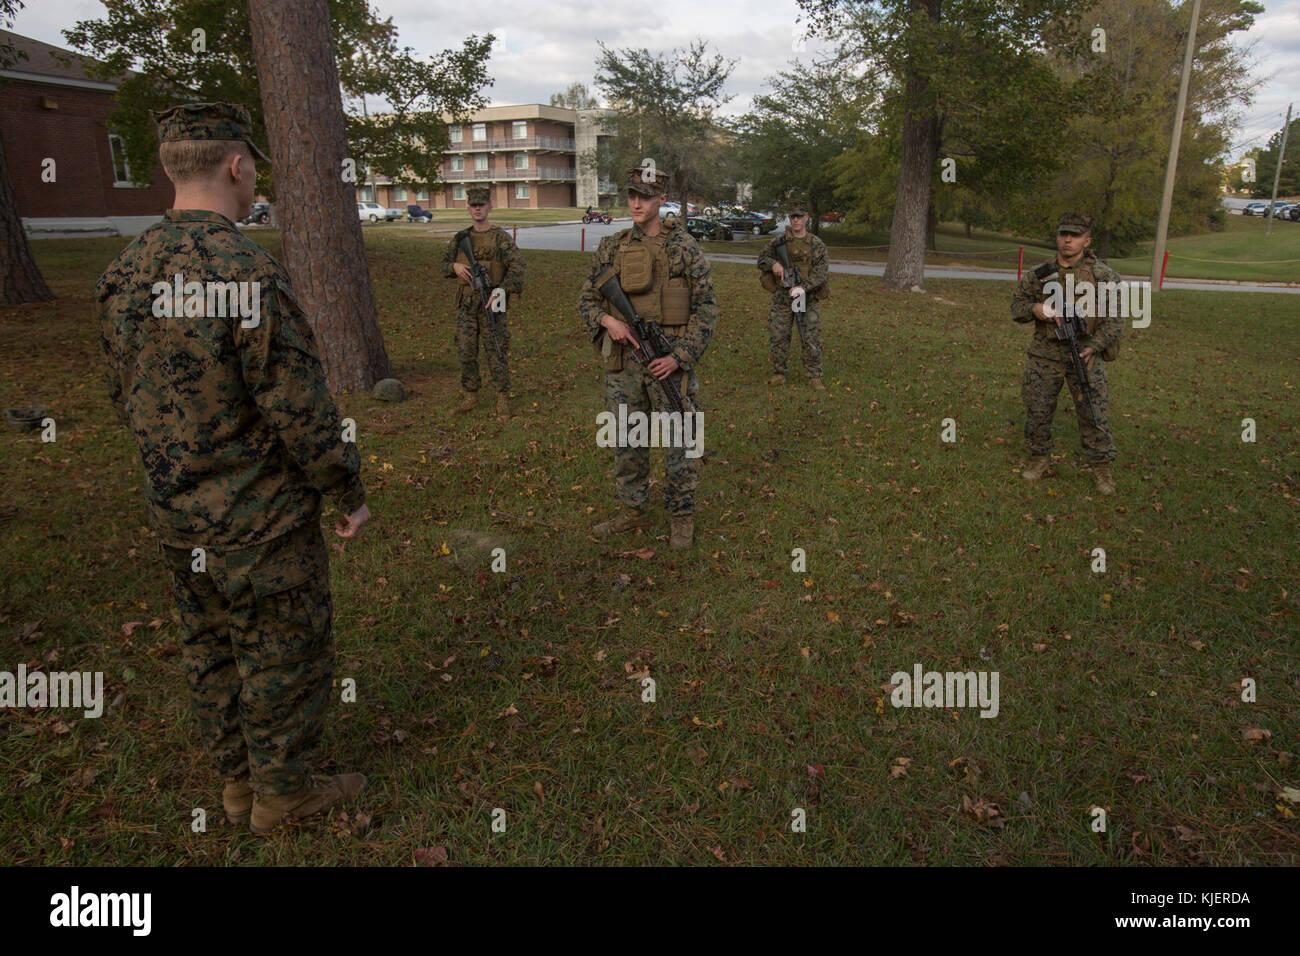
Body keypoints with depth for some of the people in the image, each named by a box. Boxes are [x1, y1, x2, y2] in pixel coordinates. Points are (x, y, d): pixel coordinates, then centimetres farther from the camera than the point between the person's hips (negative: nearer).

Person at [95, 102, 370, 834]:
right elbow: (300, 410, -23)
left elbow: (126, 397, 11)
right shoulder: (250, 274, -23)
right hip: (261, 524, -7)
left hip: (177, 519, 8)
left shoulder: (124, 274, 1)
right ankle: (284, 790, 28)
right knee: (283, 658, 11)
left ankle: (240, 780, 38)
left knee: (213, 651, 21)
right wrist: (351, 493, -9)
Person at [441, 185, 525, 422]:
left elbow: (517, 266, -15)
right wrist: (455, 266, -3)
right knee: (466, 352, 9)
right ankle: (470, 397, 22)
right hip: (466, 305, 5)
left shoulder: (500, 237, -5)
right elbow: (445, 263, 21)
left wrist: (502, 290, -26)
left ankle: (503, 401, 10)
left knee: (497, 353, 0)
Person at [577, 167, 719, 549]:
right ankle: (633, 510, 28)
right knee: (626, 441, 12)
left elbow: (707, 307, -5)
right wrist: (608, 320, -10)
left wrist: (680, 356, -15)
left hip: (671, 361, -4)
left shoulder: (683, 246, -4)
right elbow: (586, 299, 13)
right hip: (623, 363, 4)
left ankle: (681, 517, 18)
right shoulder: (611, 248, 7)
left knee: (680, 442, 2)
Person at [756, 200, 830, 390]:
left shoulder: (817, 245, 1)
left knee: (811, 340, -2)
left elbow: (821, 272, -7)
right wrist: (773, 263, -17)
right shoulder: (778, 241, 6)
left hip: (806, 299, -2)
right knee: (777, 338, 6)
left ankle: (815, 377, 7)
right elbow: (762, 258, 6)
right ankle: (778, 374, 20)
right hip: (782, 299, 2)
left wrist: (803, 287, -22)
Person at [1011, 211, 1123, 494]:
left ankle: (1101, 467, 11)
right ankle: (1040, 460, 23)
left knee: (1093, 412, -2)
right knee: (1037, 410, 5)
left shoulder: (1102, 275, -1)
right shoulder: (1039, 274, 6)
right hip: (1045, 354, 2)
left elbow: (1115, 317, -1)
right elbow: (1016, 305, 12)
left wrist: (1095, 345, -14)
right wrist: (1035, 309, -11)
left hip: (1085, 353, -2)